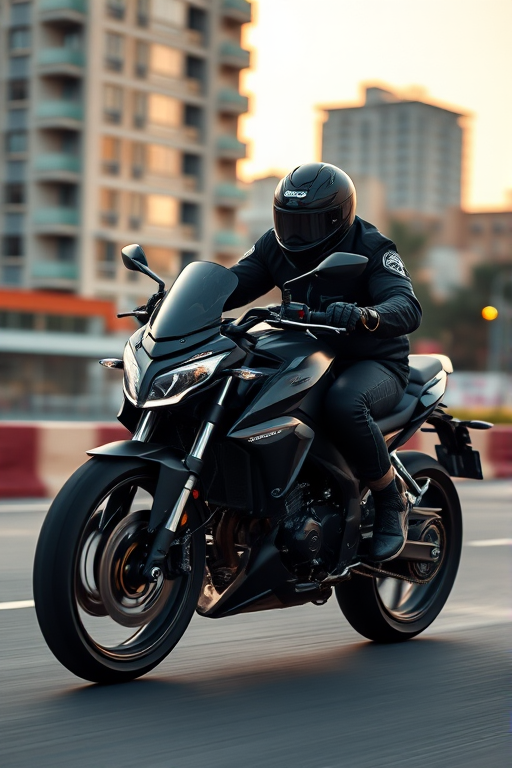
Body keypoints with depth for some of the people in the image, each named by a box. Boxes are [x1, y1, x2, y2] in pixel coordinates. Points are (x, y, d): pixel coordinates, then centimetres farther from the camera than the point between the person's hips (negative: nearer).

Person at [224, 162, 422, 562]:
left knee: (344, 404, -40)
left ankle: (392, 499, -17)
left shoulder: (371, 248, -15)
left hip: (374, 362, -6)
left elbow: (408, 309, -30)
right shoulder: (276, 246, 3)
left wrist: (362, 316, -52)